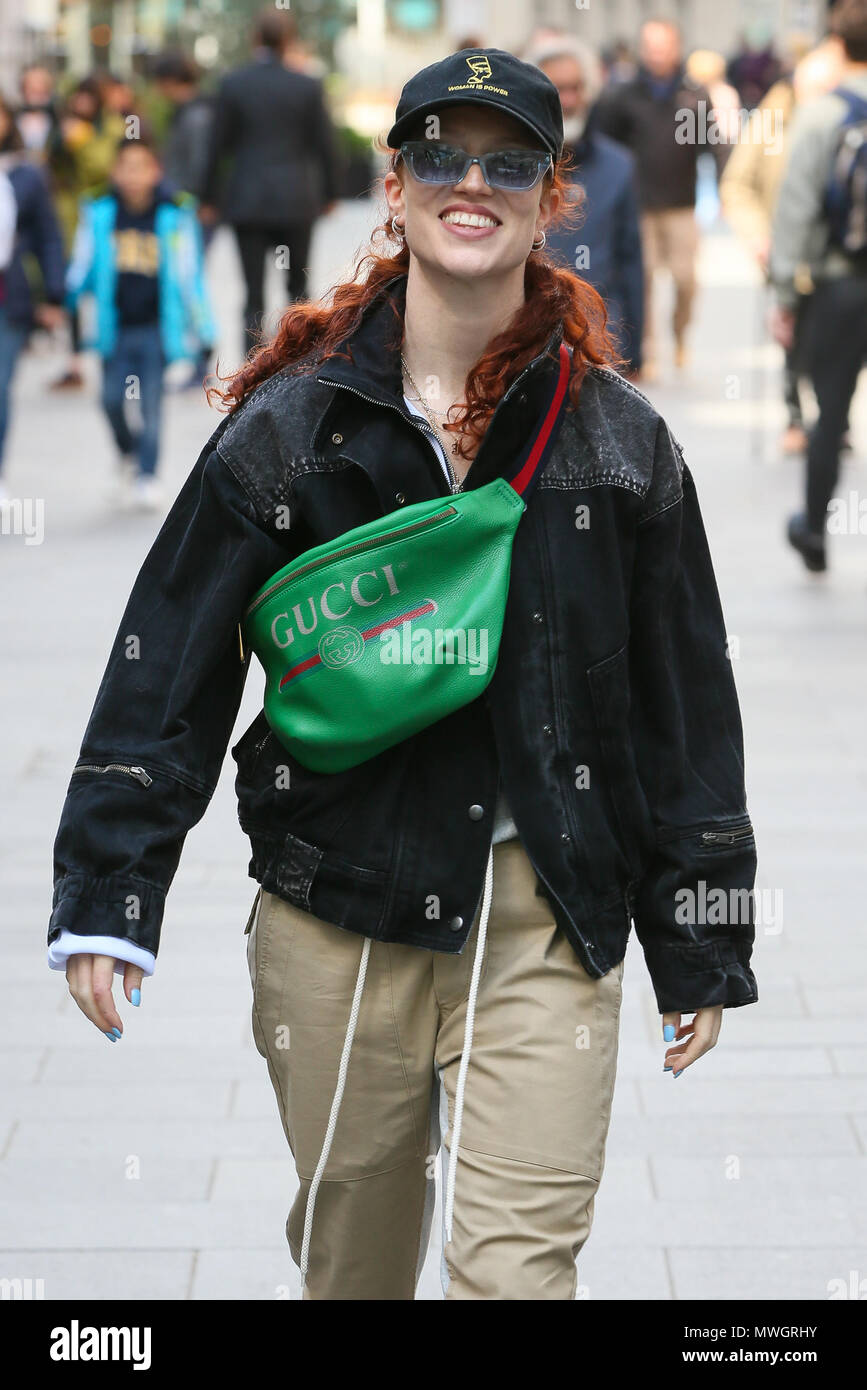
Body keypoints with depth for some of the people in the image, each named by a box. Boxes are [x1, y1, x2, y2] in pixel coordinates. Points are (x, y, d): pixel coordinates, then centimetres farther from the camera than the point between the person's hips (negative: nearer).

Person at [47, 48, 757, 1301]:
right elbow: (168, 665, -1)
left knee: (518, 1266, -7)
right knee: (350, 1248, 14)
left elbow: (687, 703, 8)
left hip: (546, 921, 0)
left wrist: (703, 949, 9)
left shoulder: (619, 438, 3)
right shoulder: (292, 424, 0)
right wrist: (106, 898, -9)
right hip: (335, 910, 0)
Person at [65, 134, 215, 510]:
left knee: (151, 403, -2)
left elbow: (188, 274, 2)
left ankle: (147, 476, 8)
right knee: (112, 399, 2)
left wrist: (201, 328, 4)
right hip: (115, 327, 2)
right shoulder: (99, 214, -1)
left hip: (156, 327, -2)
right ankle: (128, 452, 30)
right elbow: (83, 265, 9)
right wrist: (65, 299, -1)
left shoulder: (174, 217, -4)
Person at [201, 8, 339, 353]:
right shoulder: (308, 87, -3)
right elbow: (324, 145, 1)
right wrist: (329, 193, 14)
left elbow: (218, 146, -2)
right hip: (296, 200, 0)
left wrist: (209, 198, 7)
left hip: (247, 201, 0)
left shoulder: (232, 84, -5)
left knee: (254, 295, 2)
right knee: (297, 285, 14)